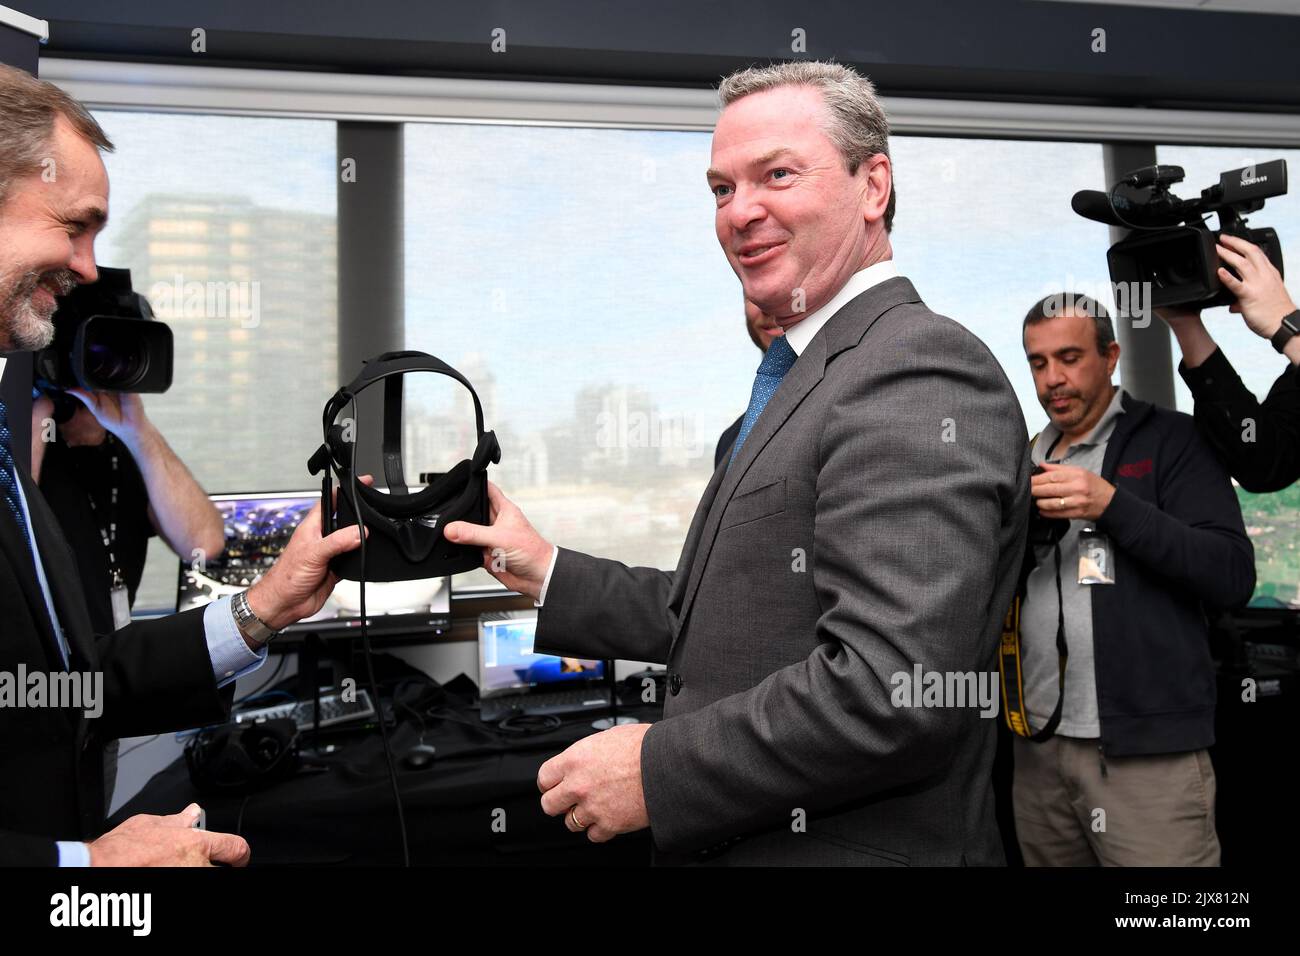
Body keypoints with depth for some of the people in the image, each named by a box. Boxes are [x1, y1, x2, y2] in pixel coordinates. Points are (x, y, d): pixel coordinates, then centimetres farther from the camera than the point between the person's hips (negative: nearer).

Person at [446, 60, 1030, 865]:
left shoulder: (919, 375, -21)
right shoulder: (809, 380, 11)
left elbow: (892, 685, -30)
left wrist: (655, 771, -21)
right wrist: (548, 573, 8)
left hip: (852, 845, -9)